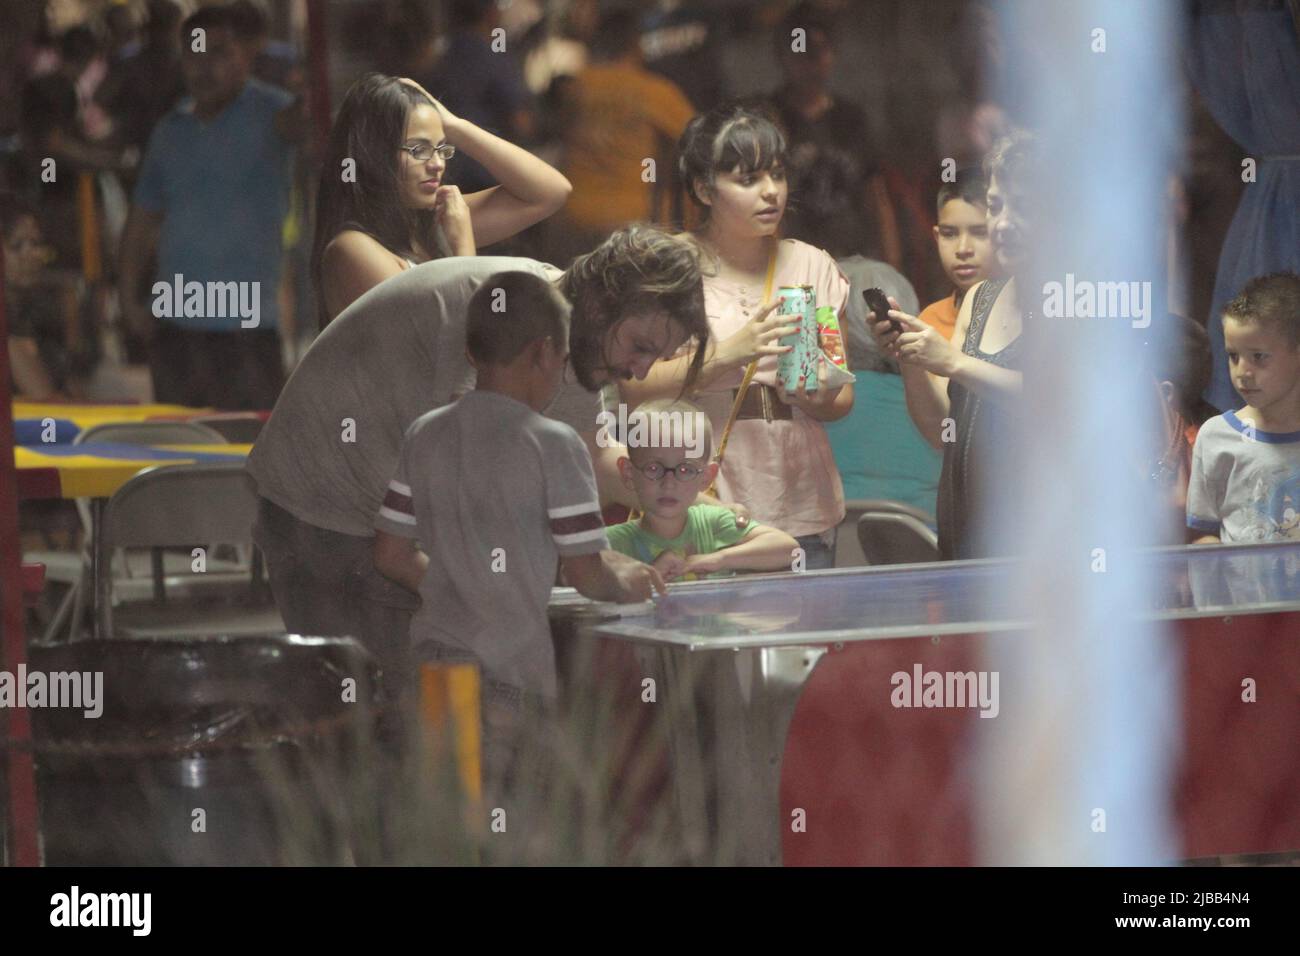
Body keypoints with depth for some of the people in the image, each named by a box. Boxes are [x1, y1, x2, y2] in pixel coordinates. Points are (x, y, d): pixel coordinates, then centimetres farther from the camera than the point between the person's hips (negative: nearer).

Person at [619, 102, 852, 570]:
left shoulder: (812, 265, 12)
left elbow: (843, 398, 14)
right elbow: (633, 388, -9)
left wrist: (821, 398, -9)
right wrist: (727, 355, -20)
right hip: (702, 508, -3)